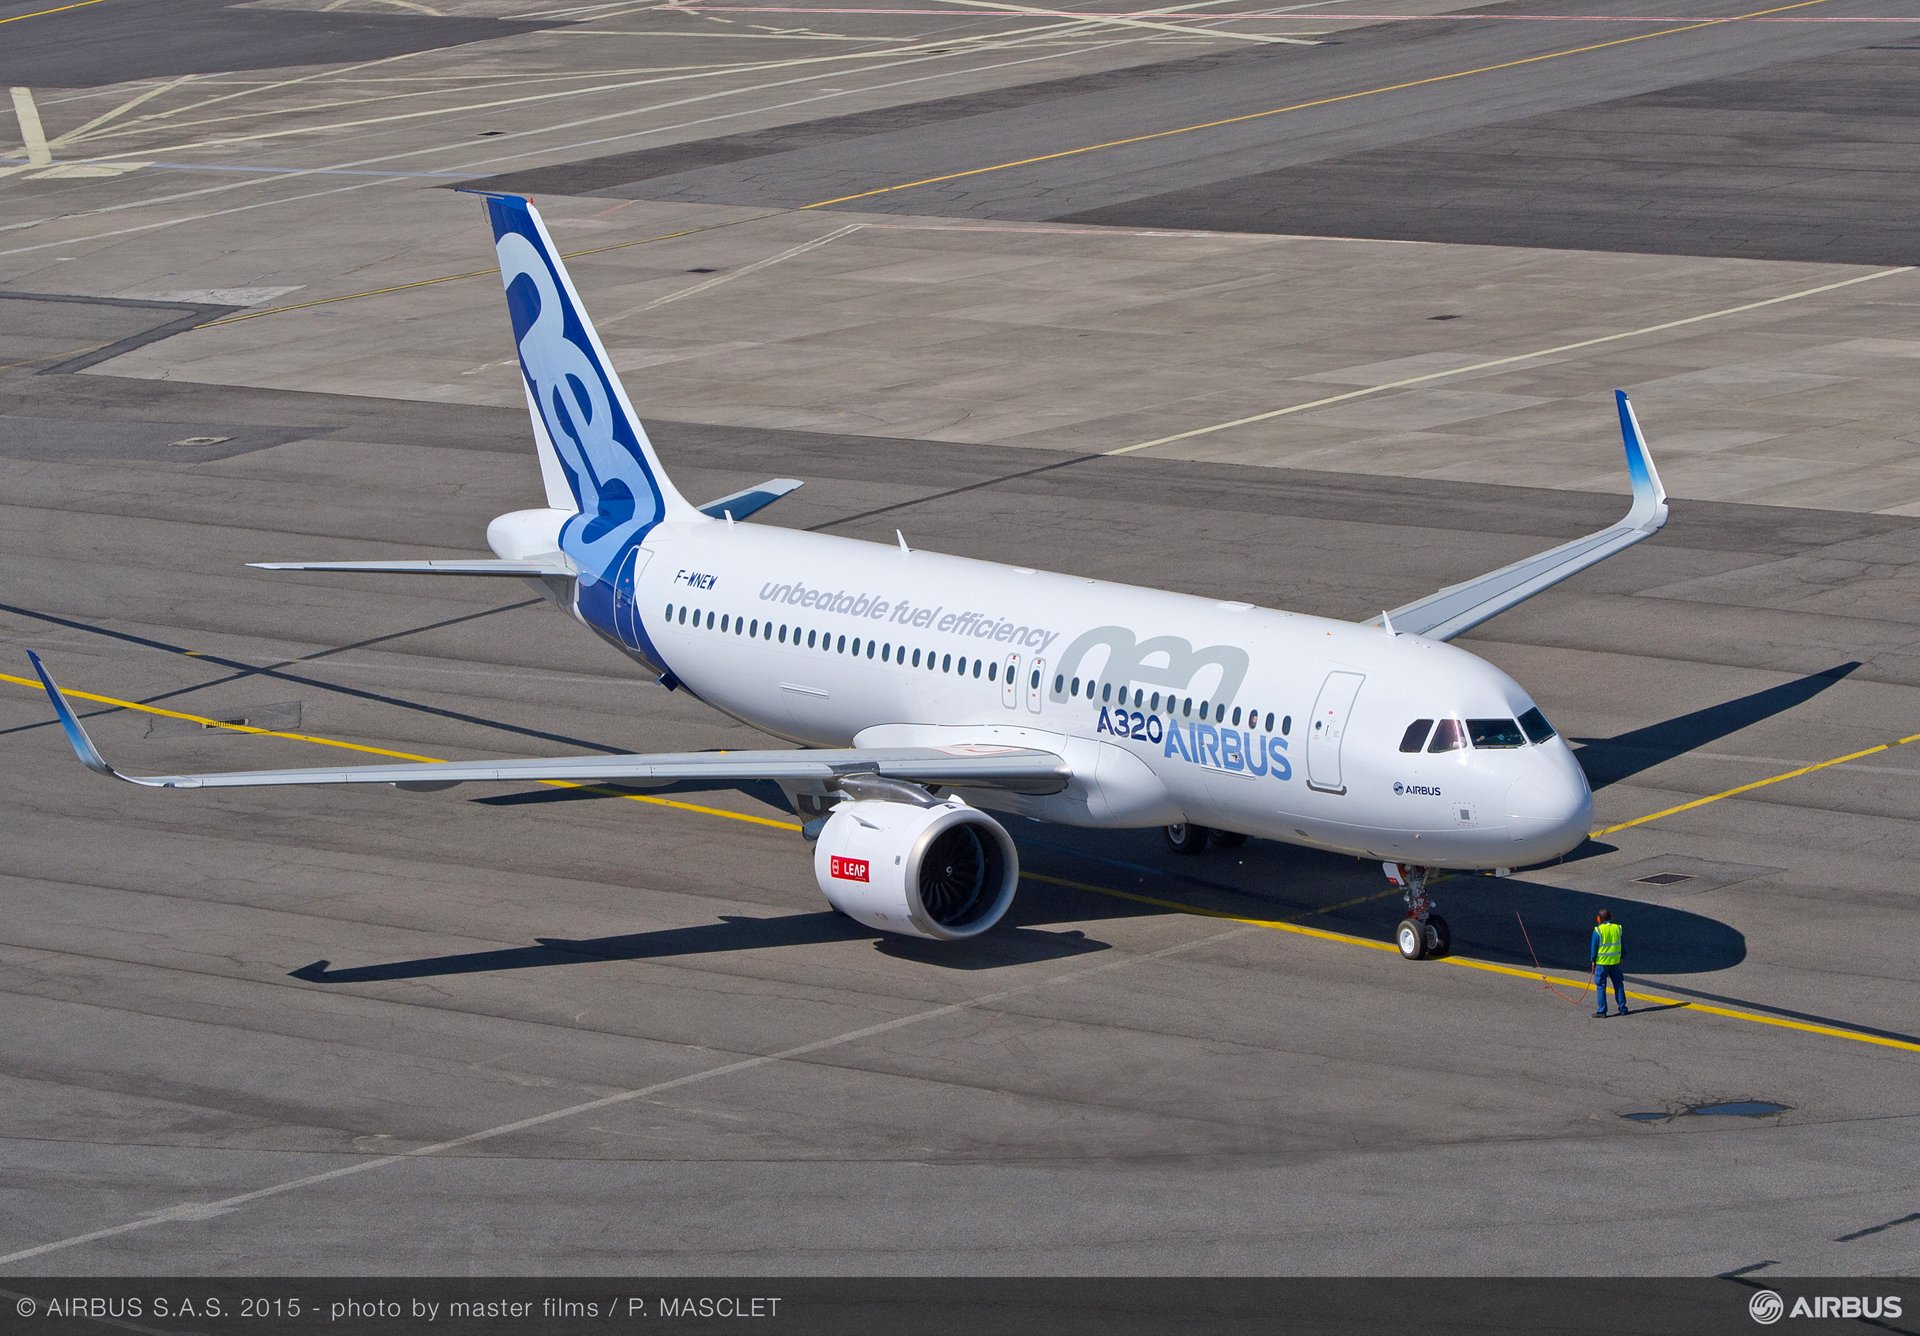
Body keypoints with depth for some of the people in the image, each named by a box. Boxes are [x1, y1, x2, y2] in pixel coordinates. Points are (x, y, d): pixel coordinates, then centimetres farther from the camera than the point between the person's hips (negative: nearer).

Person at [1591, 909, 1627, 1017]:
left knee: (1600, 986, 3)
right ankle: (1622, 1008, 17)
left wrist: (1593, 961, 4)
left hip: (1602, 961, -4)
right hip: (1615, 961, 4)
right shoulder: (1617, 928, 2)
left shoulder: (1598, 930, -10)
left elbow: (1594, 947, -7)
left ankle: (1601, 1010, 1)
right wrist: (1621, 958, 20)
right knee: (1618, 984, 13)